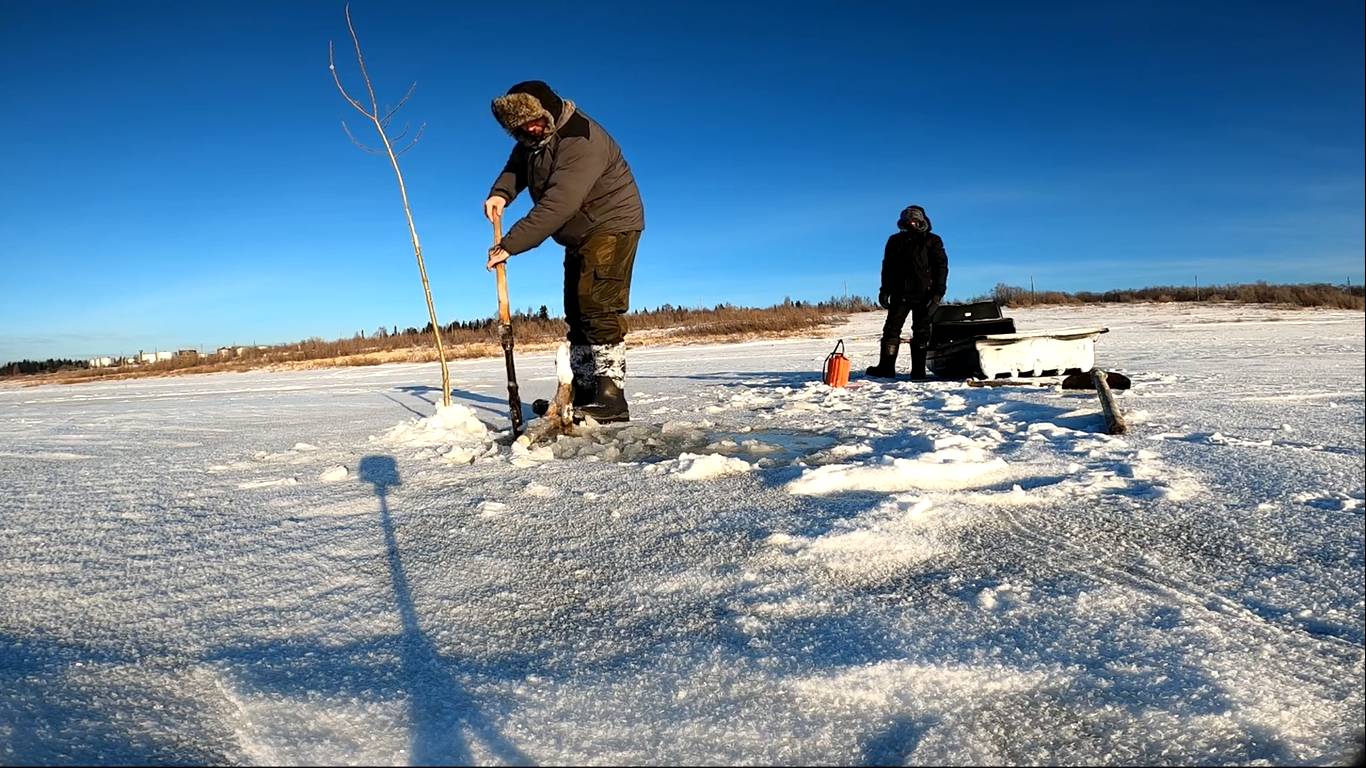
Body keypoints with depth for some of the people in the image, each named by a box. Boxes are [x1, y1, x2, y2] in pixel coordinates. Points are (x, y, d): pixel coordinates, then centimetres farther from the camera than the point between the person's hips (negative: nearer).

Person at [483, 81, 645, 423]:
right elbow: (517, 165, 17)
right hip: (581, 235, 10)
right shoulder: (534, 137, 4)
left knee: (598, 307, -20)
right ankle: (583, 394, 7)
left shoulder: (580, 141, -26)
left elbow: (556, 206, -32)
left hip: (612, 225, -9)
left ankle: (611, 397, -20)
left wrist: (509, 245, -30)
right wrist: (500, 192, -7)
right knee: (576, 312, 5)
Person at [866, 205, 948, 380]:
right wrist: (885, 290, 5)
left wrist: (937, 292, -10)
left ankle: (918, 370, 5)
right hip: (900, 293, 3)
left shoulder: (932, 241, 2)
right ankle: (886, 367, 2)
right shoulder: (895, 241, 10)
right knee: (891, 329, 0)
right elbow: (887, 267, 13)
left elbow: (941, 267, -1)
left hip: (924, 295, -2)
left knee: (921, 332, 2)